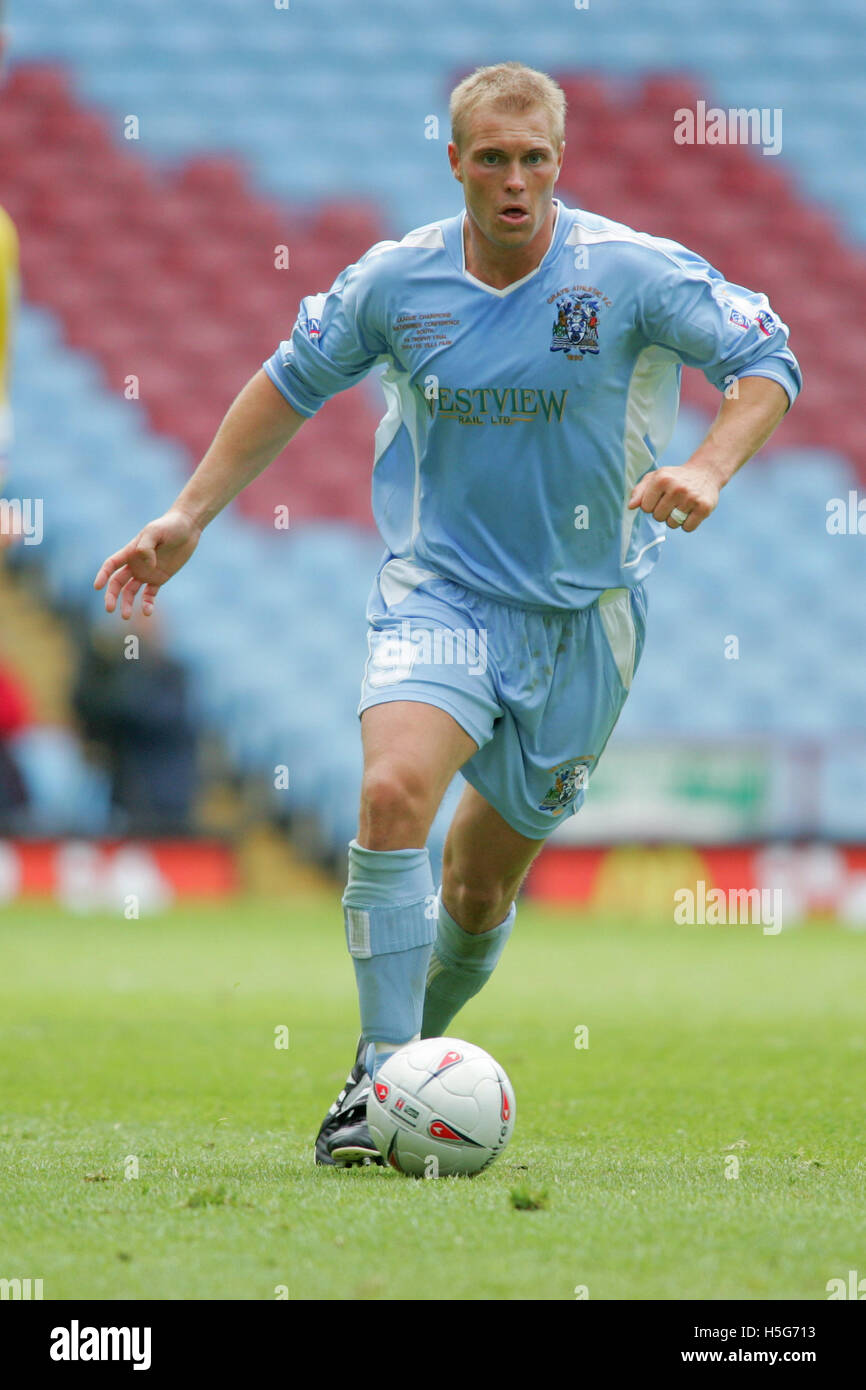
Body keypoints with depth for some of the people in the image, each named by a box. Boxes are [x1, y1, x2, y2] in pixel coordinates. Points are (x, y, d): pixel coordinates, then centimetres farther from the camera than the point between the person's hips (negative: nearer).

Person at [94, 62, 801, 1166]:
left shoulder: (635, 271, -11)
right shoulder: (395, 281, -5)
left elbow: (766, 361, -6)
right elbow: (292, 383, 11)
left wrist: (708, 469, -24)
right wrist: (187, 517, 8)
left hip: (584, 609, 0)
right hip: (439, 590, 0)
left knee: (483, 882, 7)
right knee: (394, 792, -27)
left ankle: (412, 1055, 33)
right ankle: (380, 1075, -23)